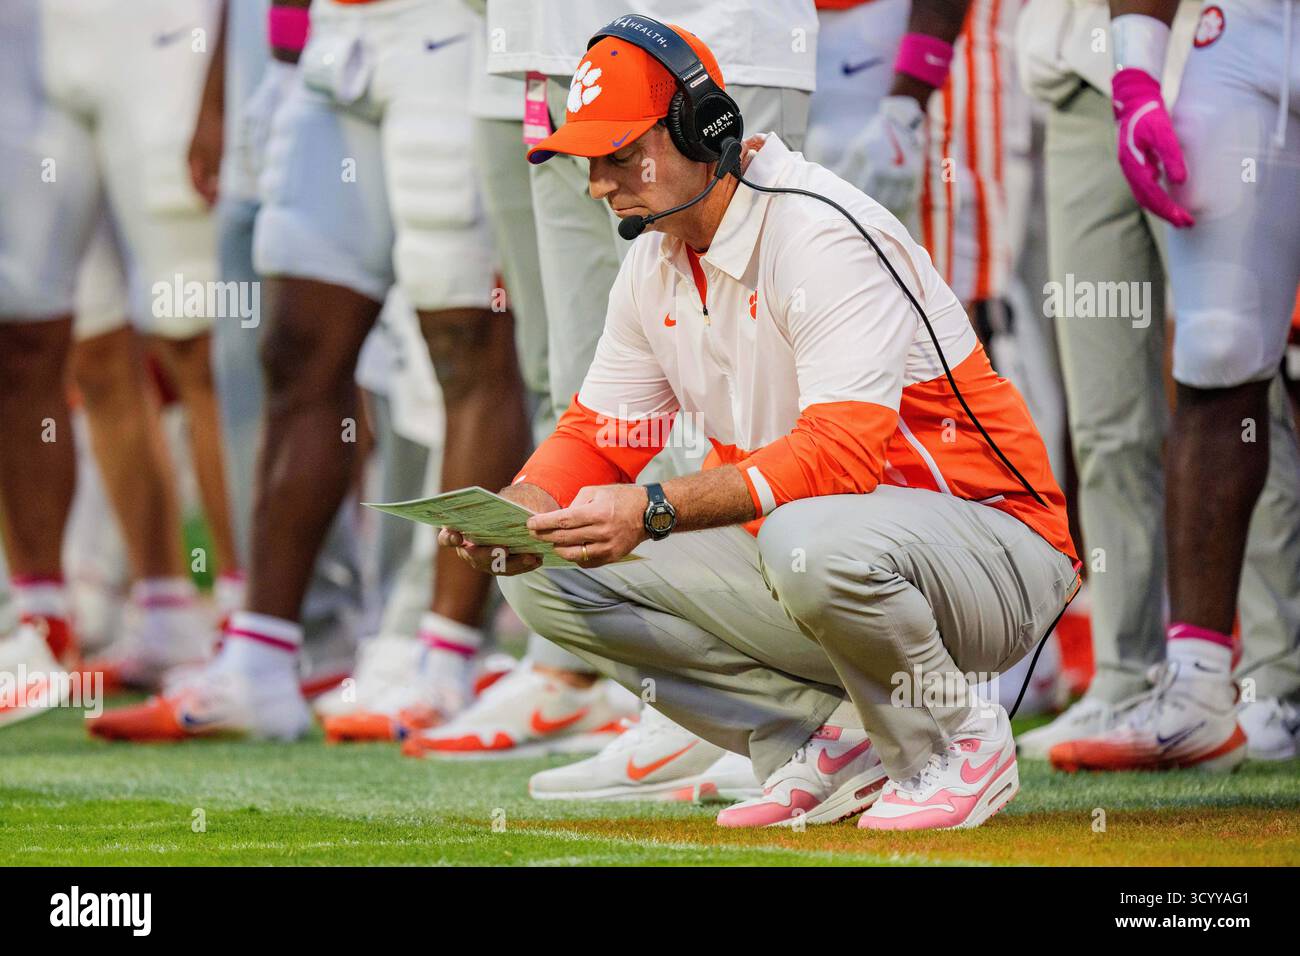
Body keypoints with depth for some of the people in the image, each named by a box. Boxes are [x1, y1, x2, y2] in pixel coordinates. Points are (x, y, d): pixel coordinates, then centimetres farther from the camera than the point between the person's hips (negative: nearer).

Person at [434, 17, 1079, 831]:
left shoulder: (821, 235, -21)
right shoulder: (656, 261, 7)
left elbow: (843, 451, -33)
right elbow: (599, 433, 10)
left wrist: (656, 511, -41)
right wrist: (510, 511, -13)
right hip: (792, 547, 9)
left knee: (809, 540, -42)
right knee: (545, 574, -2)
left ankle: (956, 743, -11)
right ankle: (831, 746, 1)